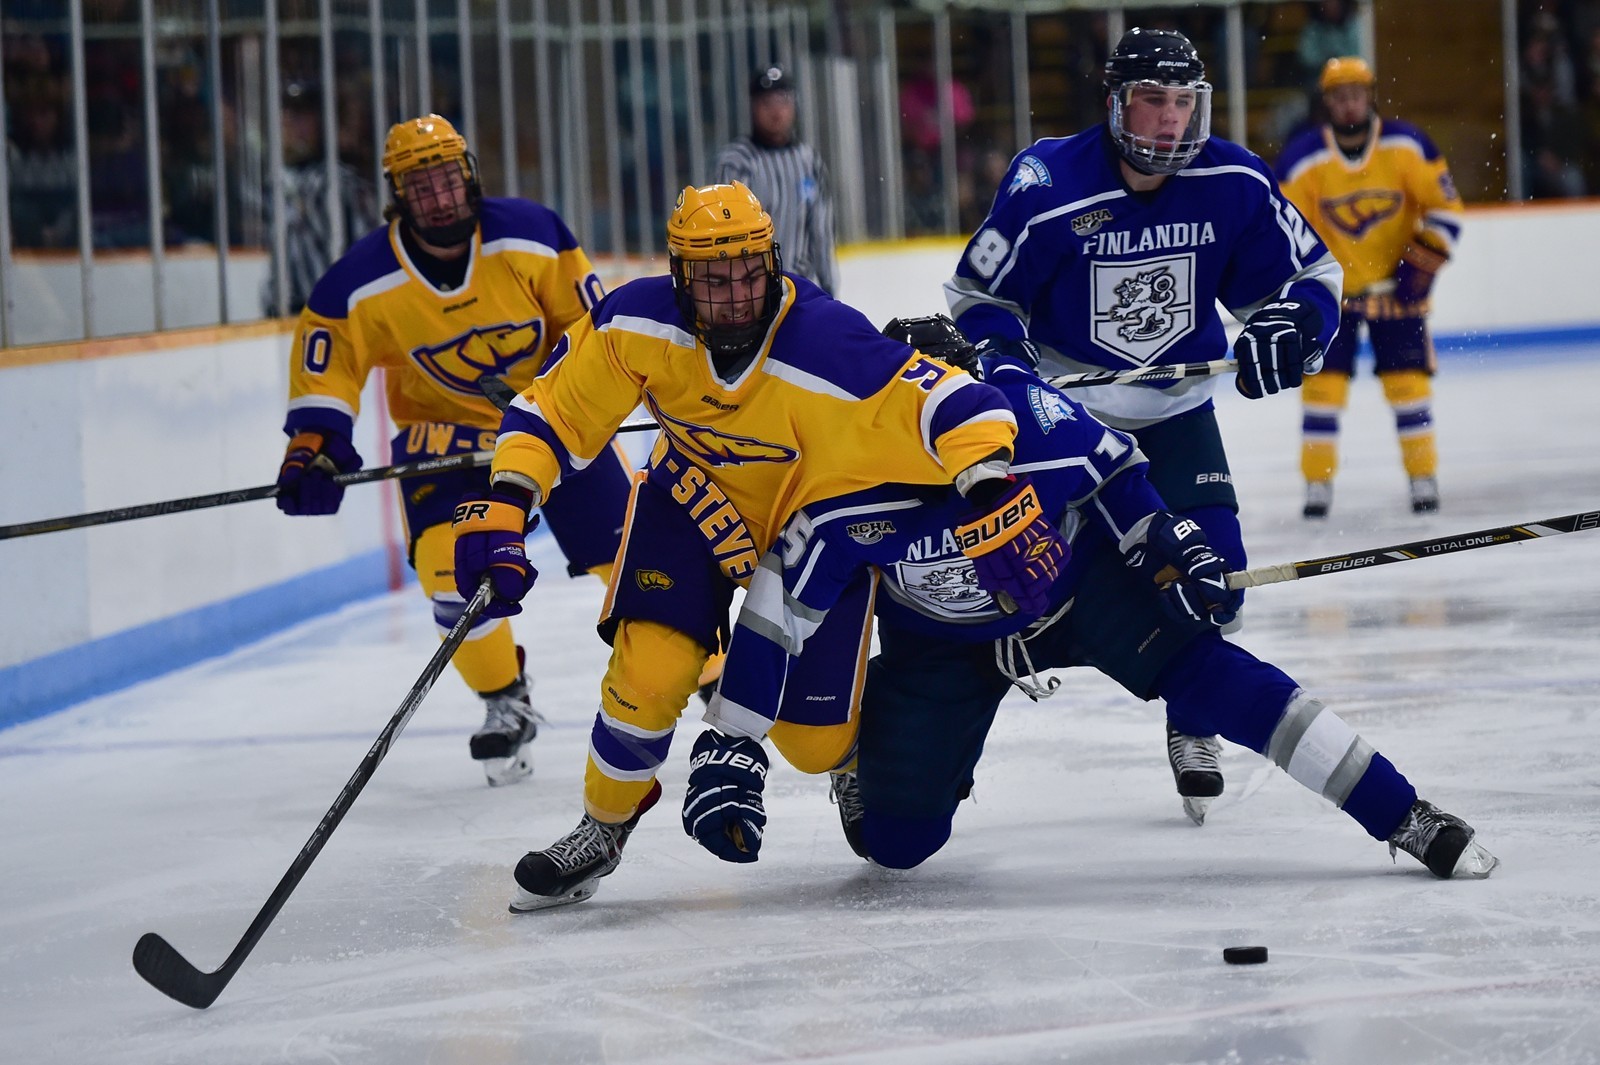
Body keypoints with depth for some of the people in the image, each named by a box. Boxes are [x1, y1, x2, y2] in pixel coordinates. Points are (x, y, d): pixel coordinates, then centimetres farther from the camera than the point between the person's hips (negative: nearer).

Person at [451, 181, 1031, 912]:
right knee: (649, 673, -17)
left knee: (815, 739, -1)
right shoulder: (637, 326, -25)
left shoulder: (830, 351, -36)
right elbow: (553, 412, -15)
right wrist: (501, 511, -26)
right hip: (694, 502, 2)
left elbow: (958, 410, -38)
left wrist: (993, 499, -53)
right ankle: (603, 828, 10)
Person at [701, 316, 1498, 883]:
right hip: (945, 643, 1)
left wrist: (1170, 547, -9)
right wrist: (730, 742, -21)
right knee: (897, 839, -4)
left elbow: (1112, 471, -8)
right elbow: (776, 612, -22)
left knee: (1200, 672, -23)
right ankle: (869, 754, 36)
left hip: (1080, 580, -1)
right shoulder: (848, 502, -31)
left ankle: (1404, 818, -22)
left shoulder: (1033, 422, -31)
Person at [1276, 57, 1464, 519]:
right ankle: (1317, 484, 3)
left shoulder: (1406, 145, -11)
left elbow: (1444, 207, -5)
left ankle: (1424, 478, 8)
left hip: (1394, 285, 0)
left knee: (1408, 379, -3)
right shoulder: (1303, 159, -12)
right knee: (1323, 380, -6)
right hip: (1330, 286, 0)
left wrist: (1422, 265, -12)